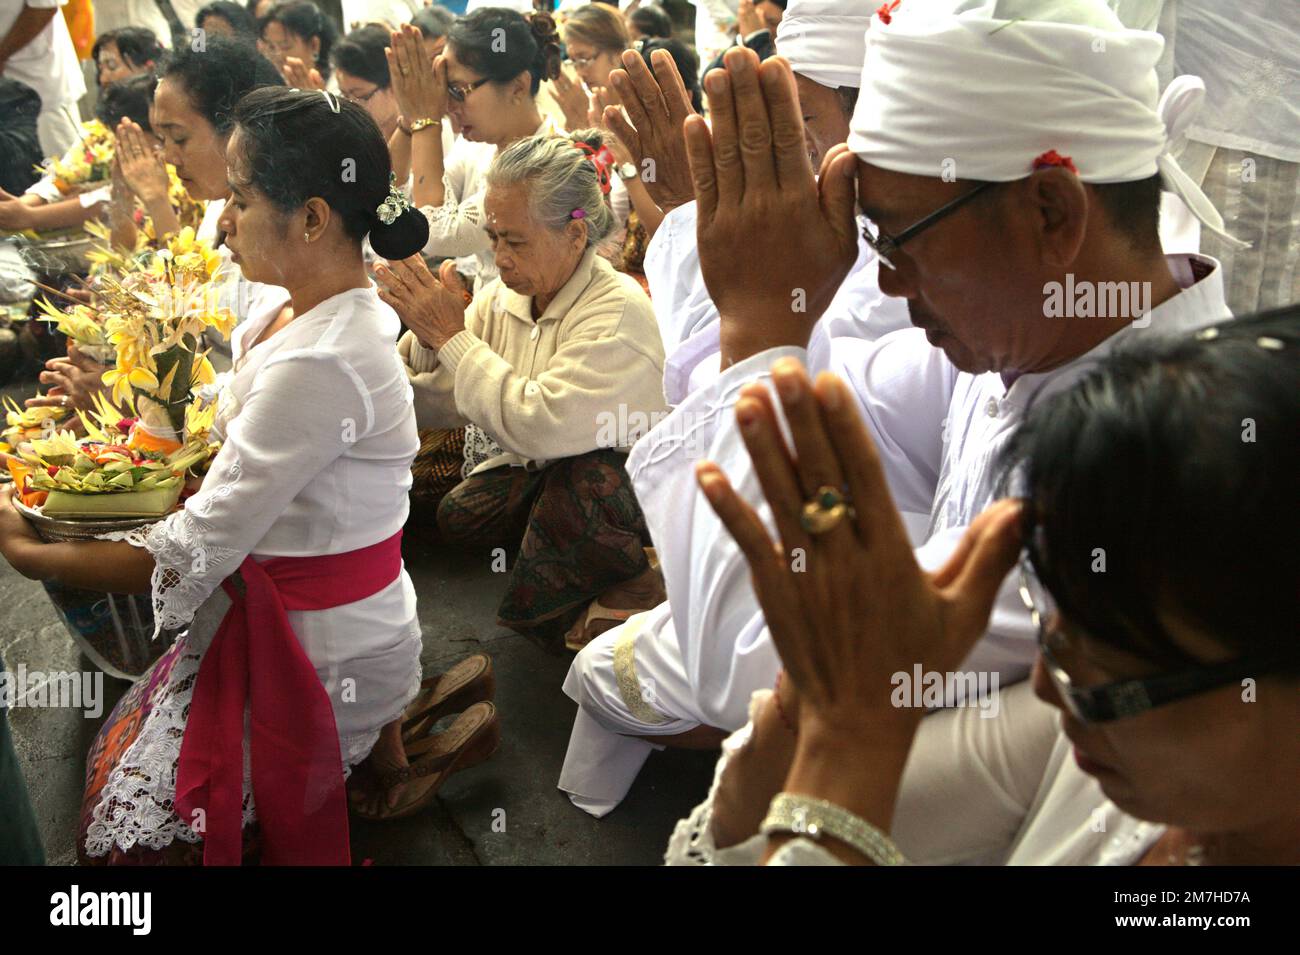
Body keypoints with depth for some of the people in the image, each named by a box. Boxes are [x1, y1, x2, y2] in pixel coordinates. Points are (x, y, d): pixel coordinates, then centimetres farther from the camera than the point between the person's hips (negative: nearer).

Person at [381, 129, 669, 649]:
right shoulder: (501, 297, -2)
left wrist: (453, 336, -27)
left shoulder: (619, 312, -23)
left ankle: (633, 584, -6)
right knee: (460, 516, -13)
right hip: (542, 472, 7)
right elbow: (430, 409, -1)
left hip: (633, 486, -7)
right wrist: (425, 337, -20)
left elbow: (540, 426, -34)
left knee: (582, 480, -36)